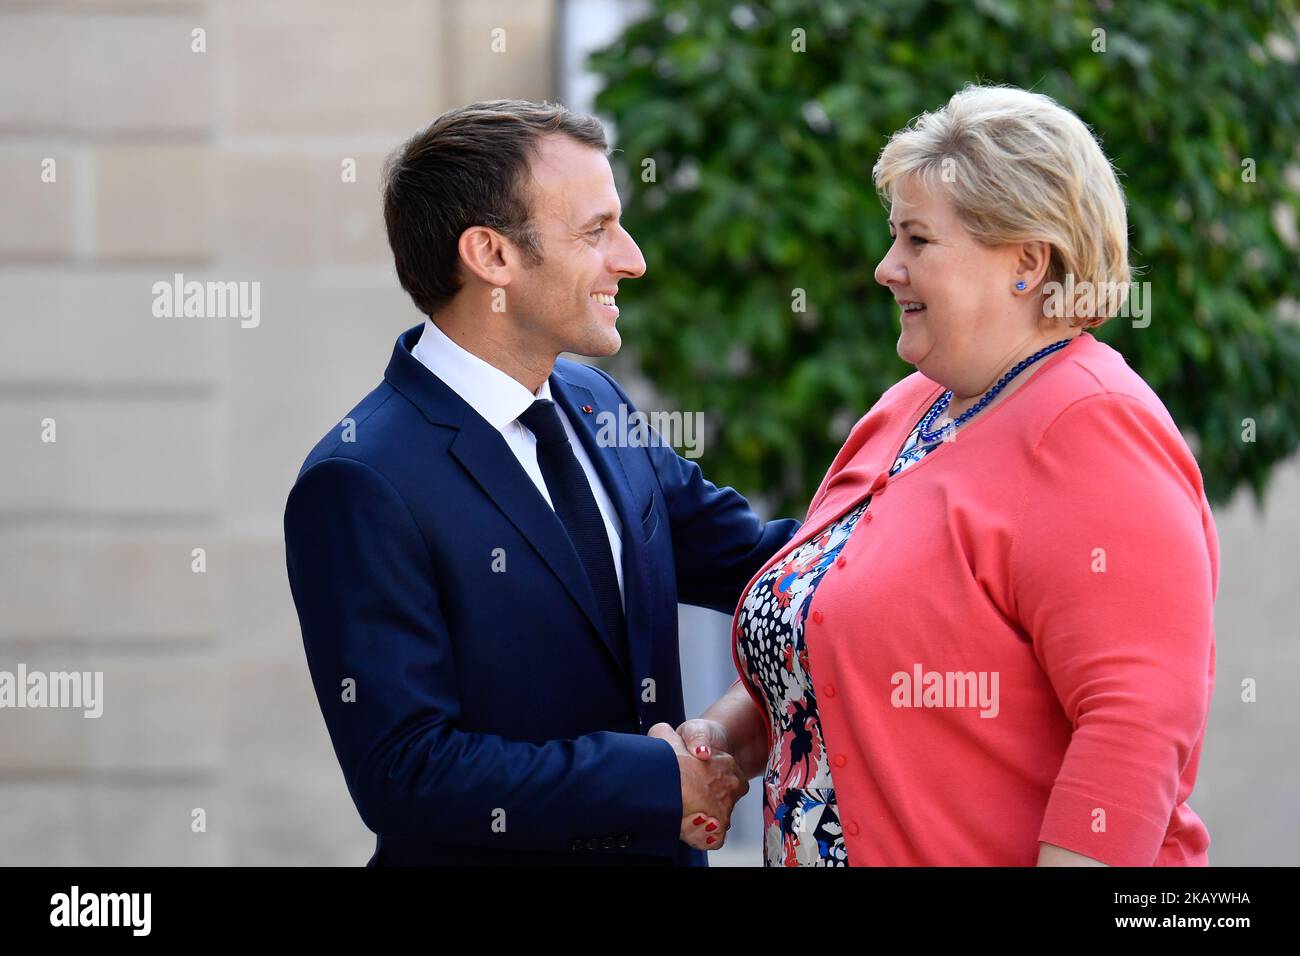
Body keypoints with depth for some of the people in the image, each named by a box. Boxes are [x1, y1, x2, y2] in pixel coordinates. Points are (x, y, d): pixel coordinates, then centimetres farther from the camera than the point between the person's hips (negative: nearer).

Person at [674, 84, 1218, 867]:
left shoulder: (1094, 428, -16)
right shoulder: (908, 409, 11)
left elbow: (1139, 718, -25)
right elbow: (815, 654, 20)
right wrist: (727, 734, 3)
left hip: (999, 849, -8)